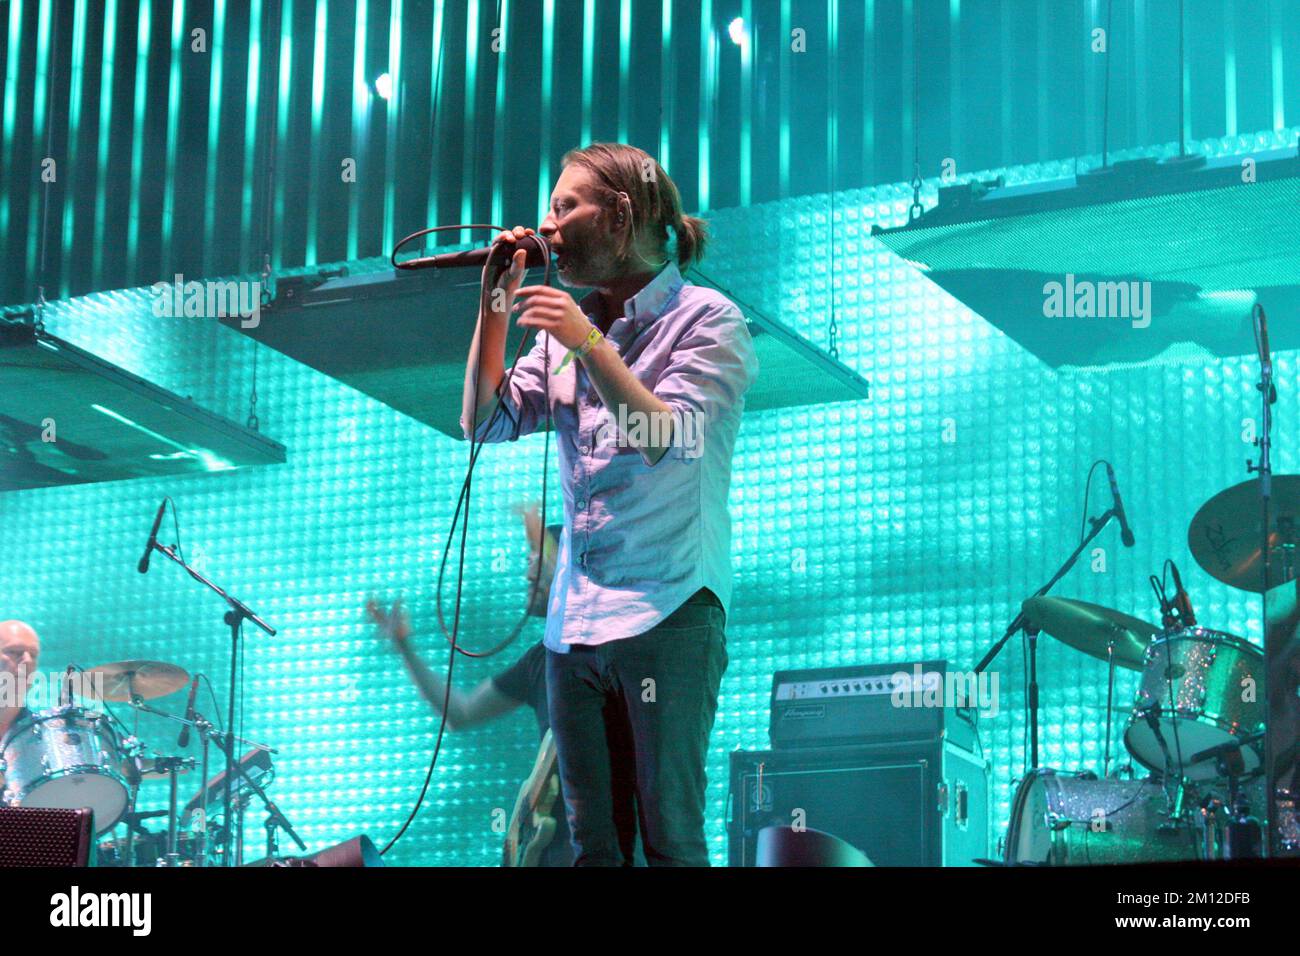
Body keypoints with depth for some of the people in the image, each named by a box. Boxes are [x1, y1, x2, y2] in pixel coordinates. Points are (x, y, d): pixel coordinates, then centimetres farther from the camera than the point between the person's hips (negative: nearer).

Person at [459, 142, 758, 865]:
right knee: (593, 842, 6)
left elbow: (666, 436, -13)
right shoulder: (566, 328, 17)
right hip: (573, 624, 6)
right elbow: (486, 424, 13)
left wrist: (590, 343, -18)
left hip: (666, 616, -6)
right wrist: (496, 307, 7)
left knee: (670, 838, -7)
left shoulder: (706, 319, -1)